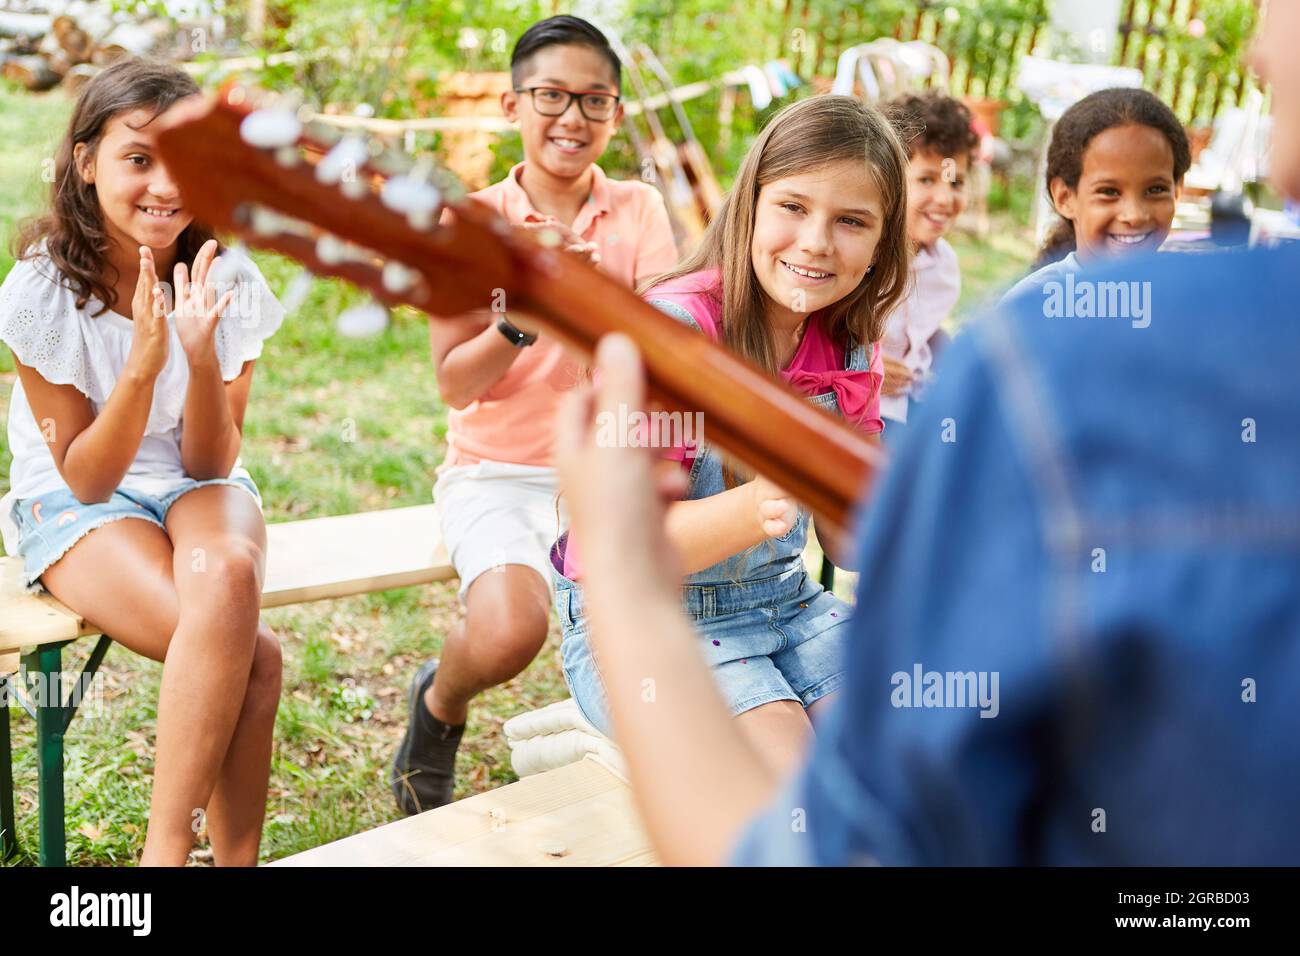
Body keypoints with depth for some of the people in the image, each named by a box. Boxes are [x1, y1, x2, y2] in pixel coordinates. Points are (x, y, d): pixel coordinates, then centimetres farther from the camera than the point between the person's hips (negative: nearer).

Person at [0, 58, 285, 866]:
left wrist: (202, 354, -26)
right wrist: (143, 365, -29)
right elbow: (87, 478, -14)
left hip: (199, 489, 3)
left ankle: (167, 849, -26)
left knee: (225, 574, -36)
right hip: (74, 505, -3)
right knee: (252, 657, -31)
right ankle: (236, 856, -14)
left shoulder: (230, 283, -9)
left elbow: (210, 462, -7)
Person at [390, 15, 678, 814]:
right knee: (509, 629, -29)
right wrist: (520, 321, -26)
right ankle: (440, 702, 9)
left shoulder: (638, 211, 3)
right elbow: (455, 384, -8)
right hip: (497, 471, -2)